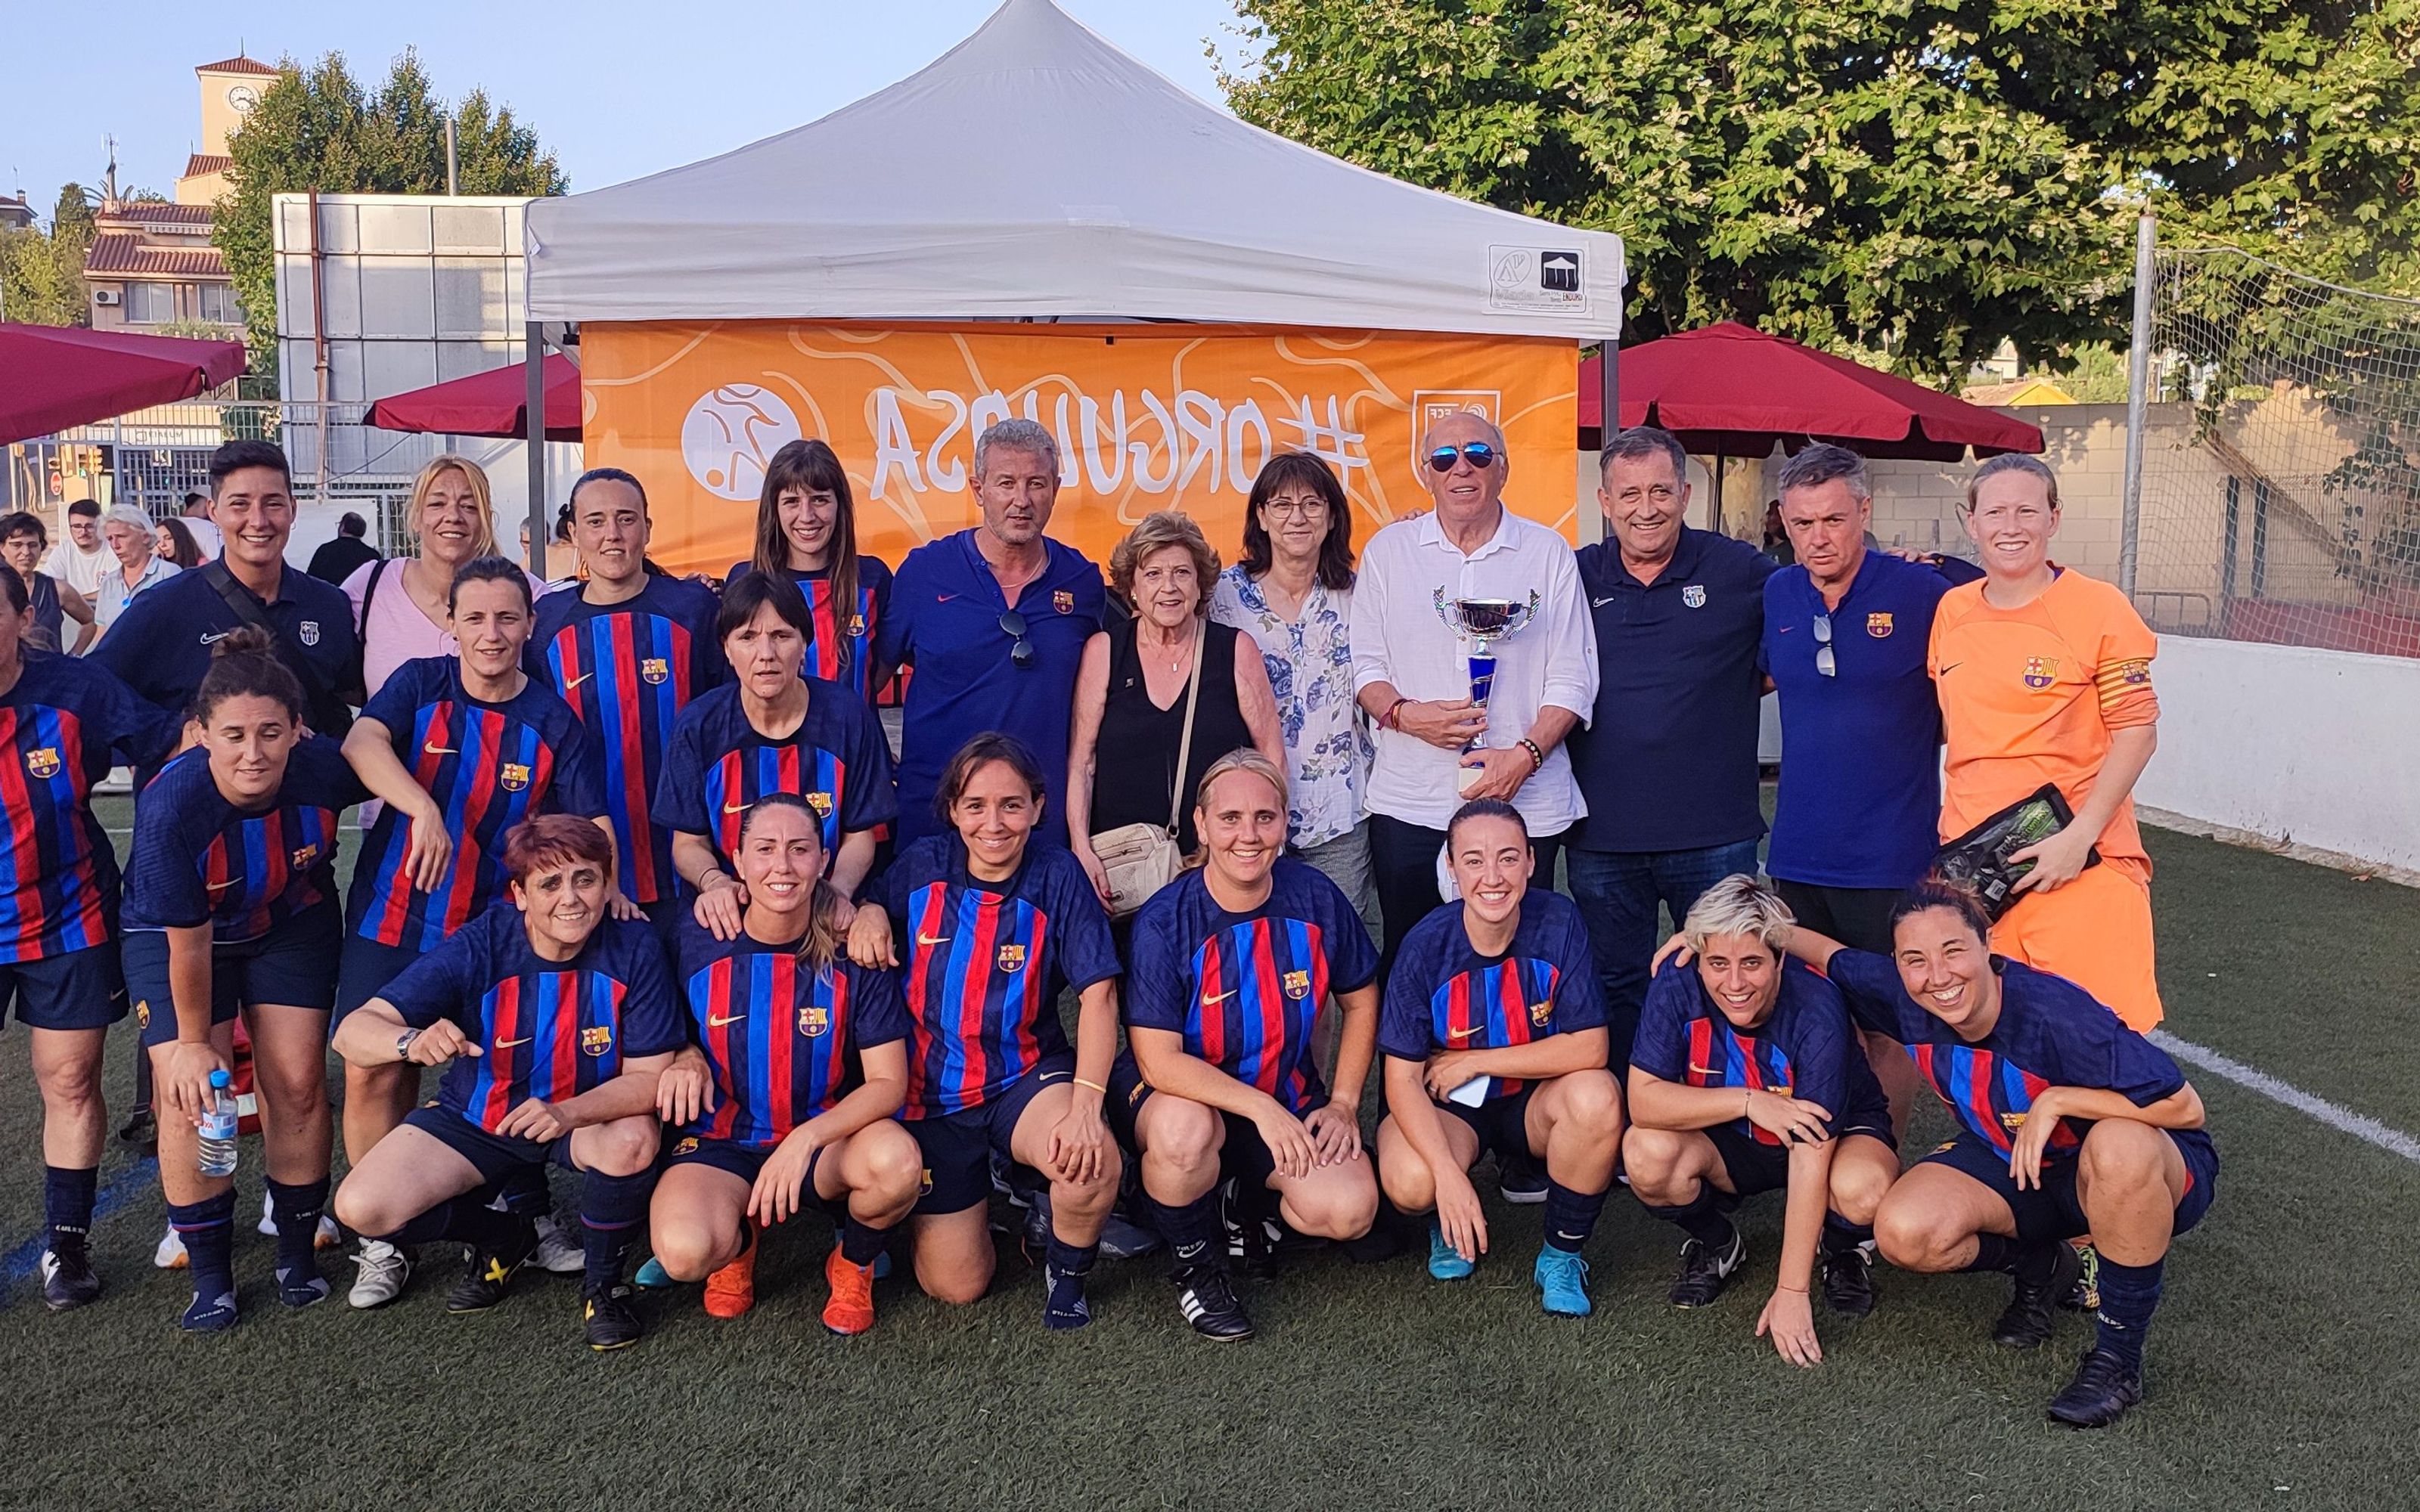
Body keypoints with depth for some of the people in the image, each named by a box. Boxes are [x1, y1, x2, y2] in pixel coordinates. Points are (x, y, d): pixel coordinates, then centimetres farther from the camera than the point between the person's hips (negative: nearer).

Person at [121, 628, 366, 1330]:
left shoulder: (324, 770, -30)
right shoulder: (171, 806, -34)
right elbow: (189, 943, -22)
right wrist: (195, 1041, -11)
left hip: (293, 925, 2)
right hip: (174, 935, -2)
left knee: (298, 1084, -2)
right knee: (190, 1095, -9)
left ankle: (297, 1253, 16)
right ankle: (210, 1277, 6)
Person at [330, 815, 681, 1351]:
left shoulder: (634, 950, -22)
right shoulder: (482, 946, -22)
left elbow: (650, 1076, -19)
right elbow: (353, 1030, -25)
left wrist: (569, 1112, -38)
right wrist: (412, 1041, -49)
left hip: (593, 1115, -1)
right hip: (477, 1120, 2)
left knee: (633, 1141, -35)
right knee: (362, 1208, -17)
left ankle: (602, 1281, -4)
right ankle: (503, 1238, 14)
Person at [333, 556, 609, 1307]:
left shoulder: (554, 722, -3)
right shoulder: (420, 683, -2)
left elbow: (592, 827, -6)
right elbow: (362, 744, -21)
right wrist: (422, 807, -39)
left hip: (496, 932, 0)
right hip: (391, 920, 1)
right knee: (374, 1072, -1)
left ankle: (528, 1217, 25)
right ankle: (382, 1242, 14)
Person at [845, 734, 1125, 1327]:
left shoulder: (1057, 876, -12)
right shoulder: (921, 866, -6)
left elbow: (1098, 992, -18)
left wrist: (1085, 1102, -31)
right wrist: (867, 911, -13)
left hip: (1026, 1076, -2)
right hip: (932, 1088, 2)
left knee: (1095, 1164, -35)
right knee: (956, 1286, 2)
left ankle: (1067, 1273, 0)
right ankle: (982, 1182, 35)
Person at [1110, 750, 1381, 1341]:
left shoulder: (1315, 898, -8)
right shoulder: (1165, 921, -18)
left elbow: (1361, 1001, 7)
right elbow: (1158, 1060, -22)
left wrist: (1344, 1103, -1)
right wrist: (1260, 1107, -28)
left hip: (1288, 1097, 3)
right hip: (1181, 1093, -3)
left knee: (1350, 1211, -21)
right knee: (1186, 1130, -39)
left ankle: (1251, 1202, 14)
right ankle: (1196, 1266, -6)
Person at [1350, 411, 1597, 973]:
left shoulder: (1548, 553, 6)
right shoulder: (1387, 550, 9)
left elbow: (1572, 678, 2)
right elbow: (1365, 665, 9)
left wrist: (1525, 755, -12)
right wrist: (1403, 714, -12)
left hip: (1525, 804, -1)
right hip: (1410, 805, 1)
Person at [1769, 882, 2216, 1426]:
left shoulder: (2058, 1015, -32)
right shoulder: (1903, 996, -16)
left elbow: (2185, 1107, -29)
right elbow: (1827, 952, 4)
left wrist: (2057, 1101, -30)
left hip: (2131, 1175, -4)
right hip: (2010, 1164, 4)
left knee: (2120, 1146, -41)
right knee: (1904, 1233, -24)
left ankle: (2119, 1355, -20)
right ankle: (2037, 1265, 10)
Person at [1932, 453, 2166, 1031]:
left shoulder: (2099, 608, -5)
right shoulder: (1951, 610, 8)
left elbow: (2137, 733, -7)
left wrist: (2078, 837, -15)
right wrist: (1955, 835, 11)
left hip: (2079, 864, -4)